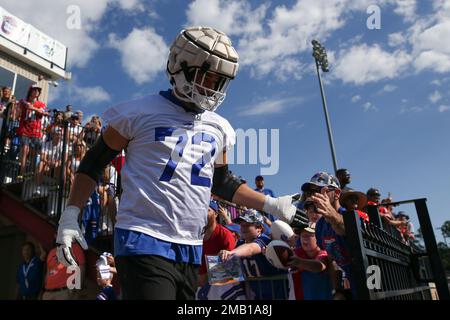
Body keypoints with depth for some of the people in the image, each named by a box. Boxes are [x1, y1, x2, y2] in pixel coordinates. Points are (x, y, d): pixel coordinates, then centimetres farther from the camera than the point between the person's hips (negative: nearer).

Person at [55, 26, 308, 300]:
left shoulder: (218, 127, 11)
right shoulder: (141, 113, -5)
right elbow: (94, 163, 3)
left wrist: (272, 205, 16)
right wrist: (71, 215, -4)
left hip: (191, 249, 6)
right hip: (145, 243, -6)